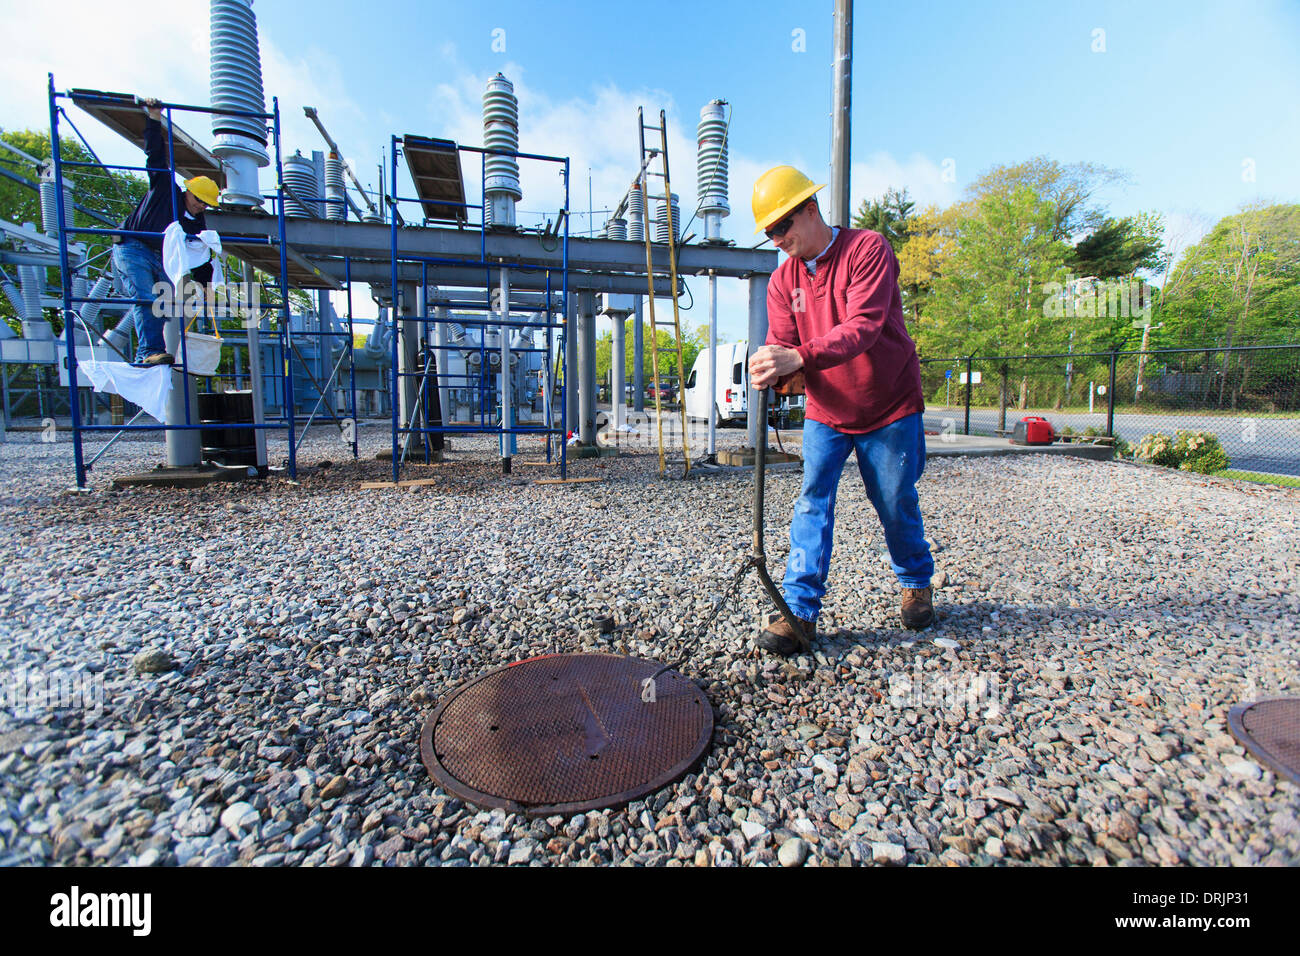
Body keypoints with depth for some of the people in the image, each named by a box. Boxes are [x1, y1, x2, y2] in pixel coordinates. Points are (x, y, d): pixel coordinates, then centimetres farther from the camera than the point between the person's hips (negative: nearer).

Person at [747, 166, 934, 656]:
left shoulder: (868, 249, -14)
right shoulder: (783, 279, 1)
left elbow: (863, 326, -29)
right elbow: (782, 344, -6)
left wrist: (799, 357, -44)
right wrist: (771, 370, -30)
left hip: (890, 408, -3)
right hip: (825, 413, 4)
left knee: (896, 506, 8)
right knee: (812, 504, -8)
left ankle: (916, 583, 36)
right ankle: (801, 612, -4)